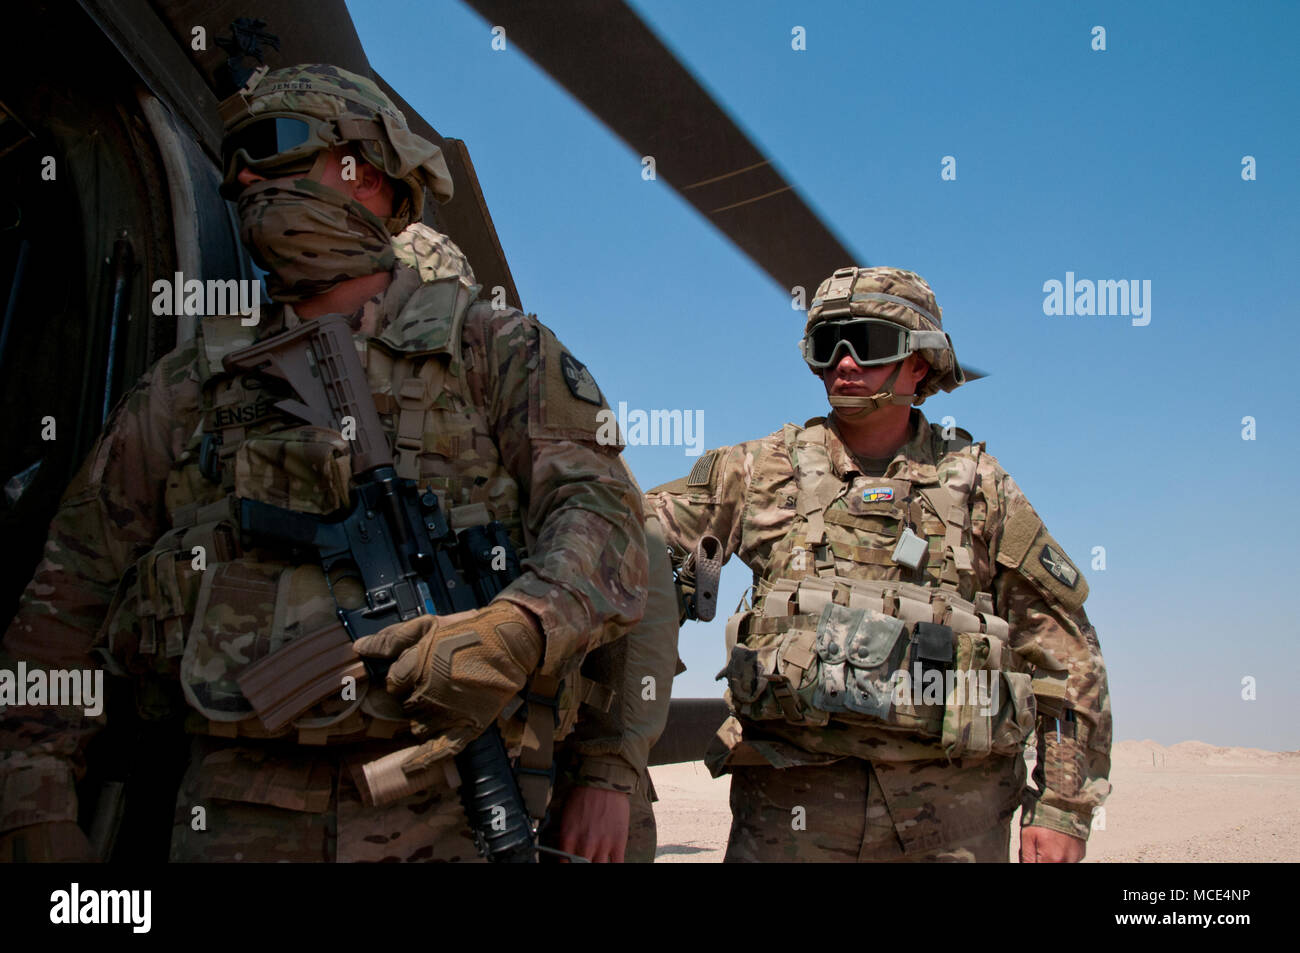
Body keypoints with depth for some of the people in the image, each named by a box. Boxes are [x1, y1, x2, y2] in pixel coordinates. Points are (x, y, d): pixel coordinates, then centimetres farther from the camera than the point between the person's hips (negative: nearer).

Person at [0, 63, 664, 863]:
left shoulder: (493, 351, 7)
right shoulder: (188, 387, 15)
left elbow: (598, 507, -7)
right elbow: (73, 590, 15)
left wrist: (515, 631, -25)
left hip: (450, 808, -2)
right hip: (241, 810, 3)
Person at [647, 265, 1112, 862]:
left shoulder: (977, 484, 7)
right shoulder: (763, 470, 9)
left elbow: (1065, 652, 8)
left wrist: (1063, 808, 3)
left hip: (954, 813, 1)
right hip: (793, 797, 0)